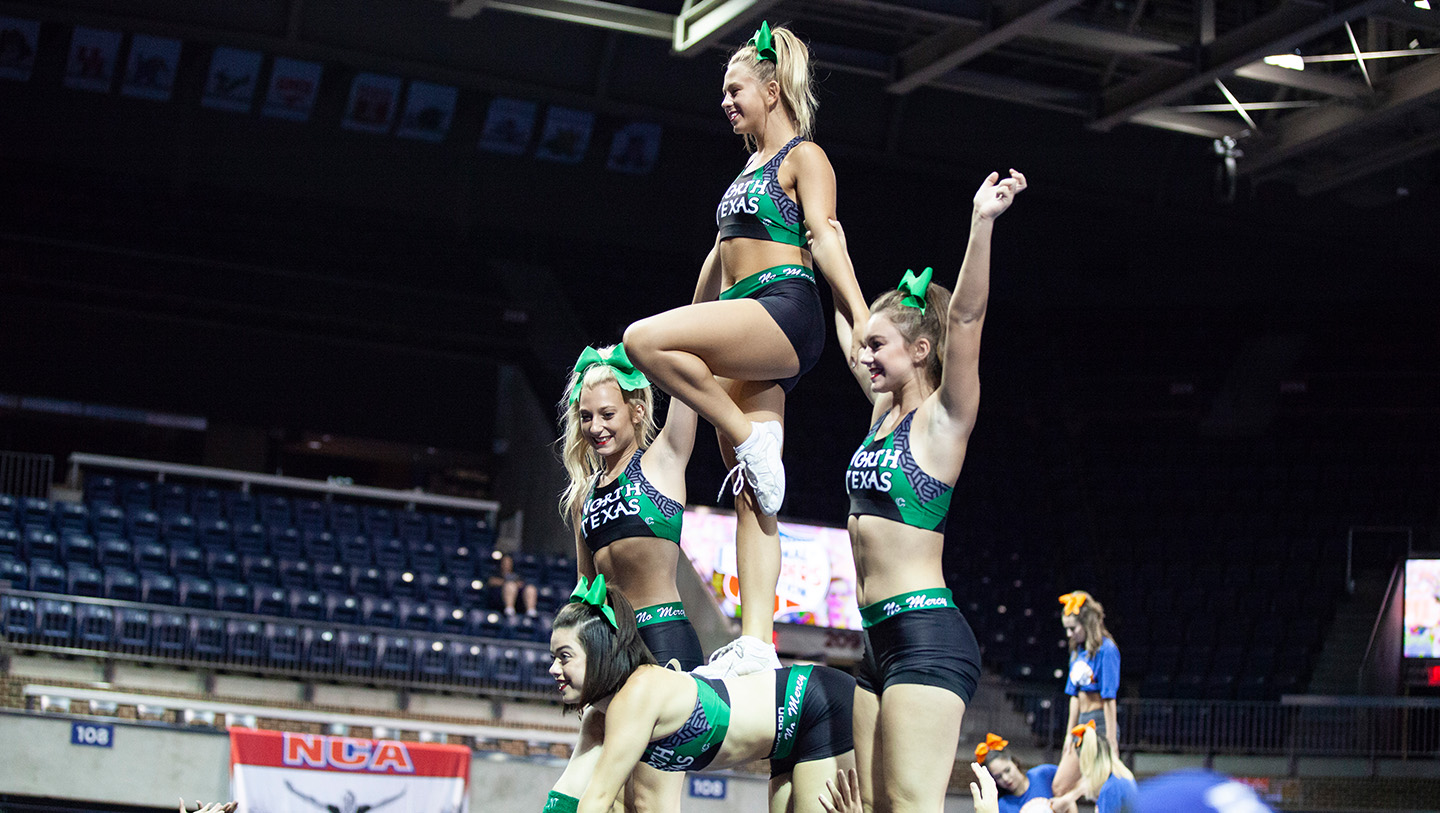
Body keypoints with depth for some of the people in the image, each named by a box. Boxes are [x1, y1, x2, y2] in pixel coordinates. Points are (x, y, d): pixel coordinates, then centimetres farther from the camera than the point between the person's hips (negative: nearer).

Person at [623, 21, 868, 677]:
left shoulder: (803, 156, 2)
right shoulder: (749, 168, 27)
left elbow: (826, 239, -11)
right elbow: (720, 257, 31)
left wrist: (863, 322, -21)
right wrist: (693, 339, 34)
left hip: (786, 308, -9)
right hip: (744, 339, 9)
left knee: (644, 340, -28)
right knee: (752, 499, -2)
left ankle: (752, 441, -15)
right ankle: (755, 642, -9)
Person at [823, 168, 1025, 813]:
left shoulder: (942, 419, -5)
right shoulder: (885, 410, 16)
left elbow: (965, 319, -18)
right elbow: (850, 328, 30)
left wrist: (982, 224, -28)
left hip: (927, 636, -9)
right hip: (879, 639, 9)